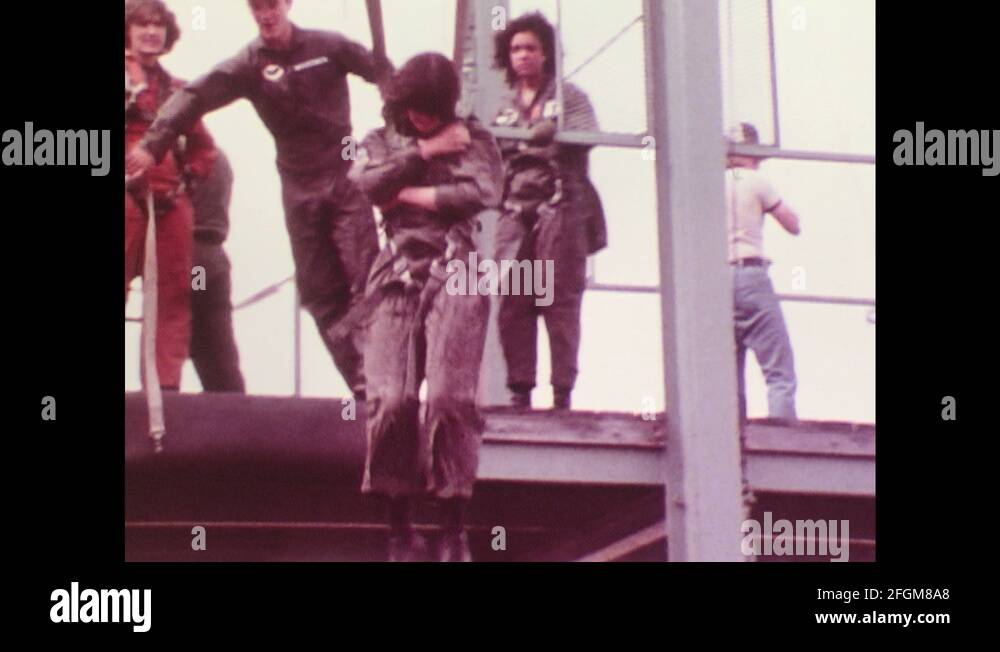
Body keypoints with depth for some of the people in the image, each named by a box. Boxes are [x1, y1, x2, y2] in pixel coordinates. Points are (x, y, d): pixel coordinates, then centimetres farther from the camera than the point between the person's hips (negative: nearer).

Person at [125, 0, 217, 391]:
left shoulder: (176, 90, 21)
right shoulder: (127, 77, 6)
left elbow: (203, 146, 27)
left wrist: (190, 175, 14)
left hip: (171, 200, 5)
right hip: (128, 194, -5)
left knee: (173, 296, 2)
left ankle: (166, 384, 3)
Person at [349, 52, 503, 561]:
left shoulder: (473, 138, 15)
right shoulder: (381, 141, 22)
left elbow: (482, 192, -4)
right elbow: (367, 181, 1)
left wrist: (409, 195, 1)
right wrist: (423, 152, -1)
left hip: (454, 275, -2)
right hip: (398, 275, 2)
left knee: (449, 397, -15)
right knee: (391, 401, -13)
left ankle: (454, 529, -10)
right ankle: (399, 527, -4)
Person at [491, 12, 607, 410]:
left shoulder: (569, 97, 11)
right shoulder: (504, 106, 20)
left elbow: (587, 136, -6)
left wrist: (554, 132, -23)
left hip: (560, 206, -3)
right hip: (514, 210, 3)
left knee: (561, 300, -7)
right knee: (513, 302, -6)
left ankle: (563, 392, -8)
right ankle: (519, 389, -5)